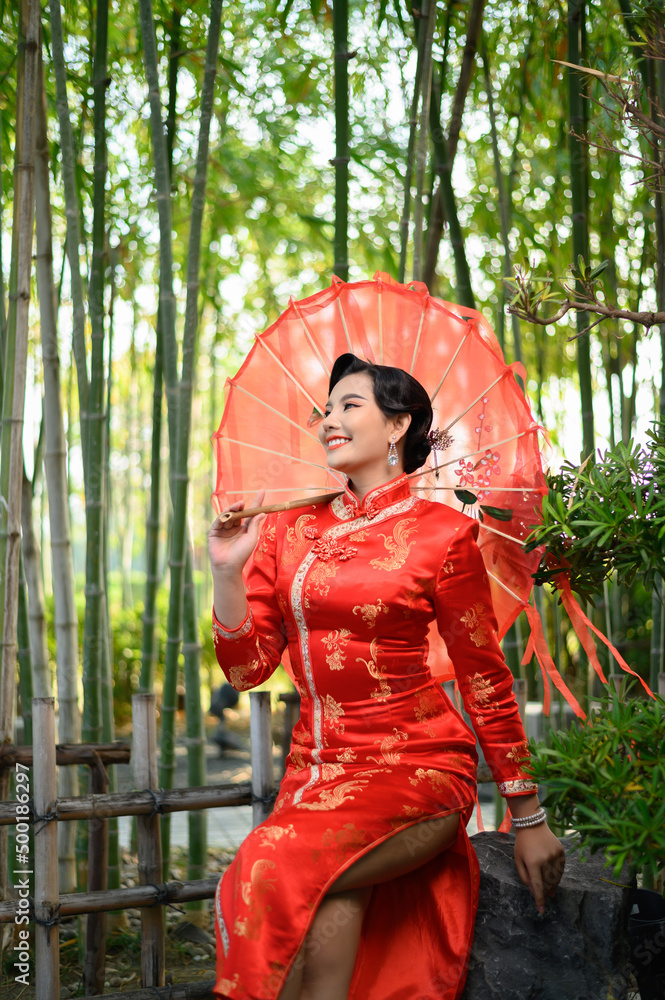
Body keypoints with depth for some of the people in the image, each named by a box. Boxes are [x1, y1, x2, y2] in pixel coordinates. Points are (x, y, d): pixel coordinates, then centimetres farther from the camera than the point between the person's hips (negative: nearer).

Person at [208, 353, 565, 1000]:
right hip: (317, 768, 4)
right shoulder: (289, 531, 10)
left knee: (283, 871, -28)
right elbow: (247, 668, 7)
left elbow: (486, 681, 0)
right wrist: (227, 570, -7)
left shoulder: (442, 534, -3)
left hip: (417, 767, -4)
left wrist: (528, 820, 2)